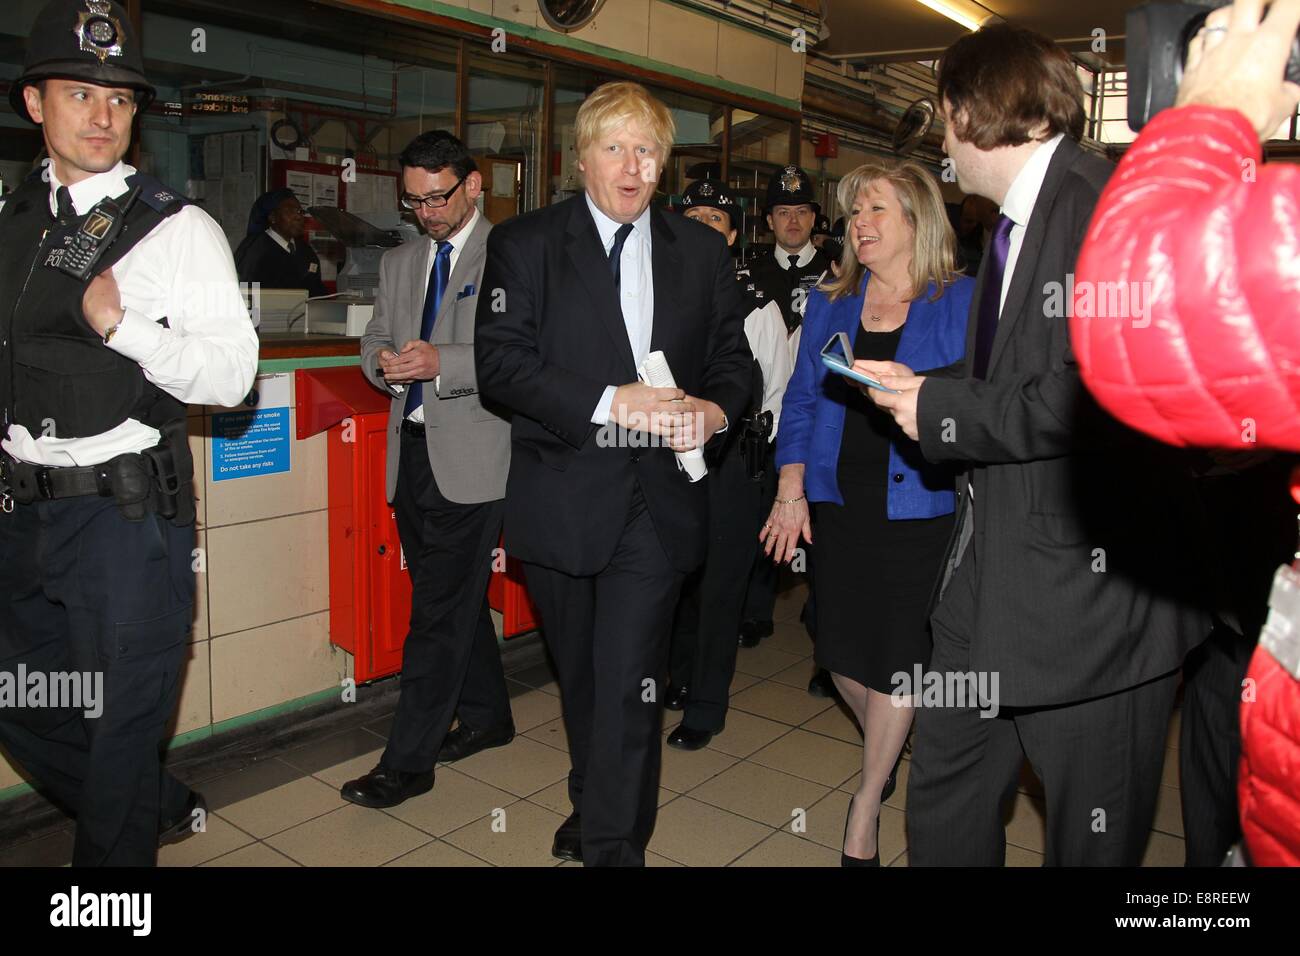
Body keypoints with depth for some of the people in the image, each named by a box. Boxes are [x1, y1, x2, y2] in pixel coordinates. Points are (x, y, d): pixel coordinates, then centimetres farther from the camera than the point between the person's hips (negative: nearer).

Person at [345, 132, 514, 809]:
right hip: (411, 450, 7)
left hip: (472, 455, -7)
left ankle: (408, 762, 4)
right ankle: (486, 716, 32)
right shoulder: (397, 263, 18)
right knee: (454, 598, 16)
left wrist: (442, 362, -23)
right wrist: (384, 363, -4)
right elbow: (374, 341, 20)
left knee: (440, 608, -5)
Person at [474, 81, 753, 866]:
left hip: (658, 500, 0)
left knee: (629, 684, -6)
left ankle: (611, 844, 8)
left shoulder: (703, 251, 10)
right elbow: (502, 363, -10)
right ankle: (599, 806, 40)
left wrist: (716, 409, -10)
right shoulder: (524, 243, 1)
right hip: (562, 499, 0)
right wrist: (609, 403, -20)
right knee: (583, 677, 17)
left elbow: (734, 358, 13)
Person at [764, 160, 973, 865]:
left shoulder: (963, 303, -1)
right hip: (838, 504, 4)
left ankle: (866, 809, 21)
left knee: (896, 656, 2)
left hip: (918, 509, -4)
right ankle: (887, 749, 41)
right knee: (840, 652, 9)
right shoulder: (829, 304, 11)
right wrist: (791, 493, 4)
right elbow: (802, 401, 11)